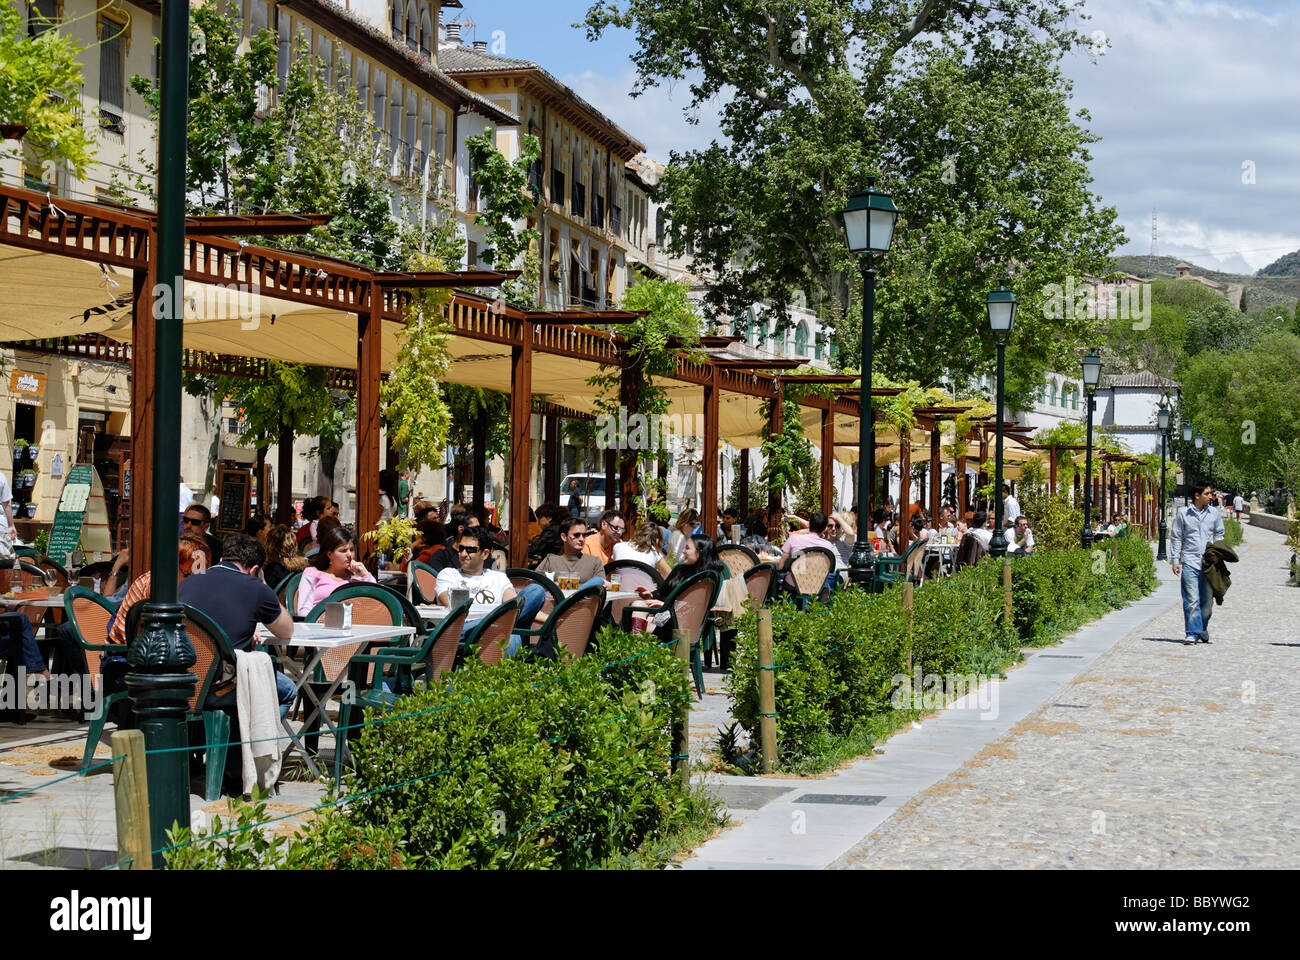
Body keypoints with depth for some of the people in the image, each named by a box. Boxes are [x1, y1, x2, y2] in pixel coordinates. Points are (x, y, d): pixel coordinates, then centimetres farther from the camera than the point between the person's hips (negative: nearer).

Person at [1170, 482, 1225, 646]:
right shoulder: (1183, 514, 2)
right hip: (1189, 562, -3)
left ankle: (1203, 629, 27)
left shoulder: (1214, 513, 10)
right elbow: (1175, 538, 6)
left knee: (1207, 600, 7)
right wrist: (1175, 560, -1)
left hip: (1209, 563, 3)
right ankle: (1192, 633, -6)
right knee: (1191, 601, -9)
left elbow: (1219, 535, 18)